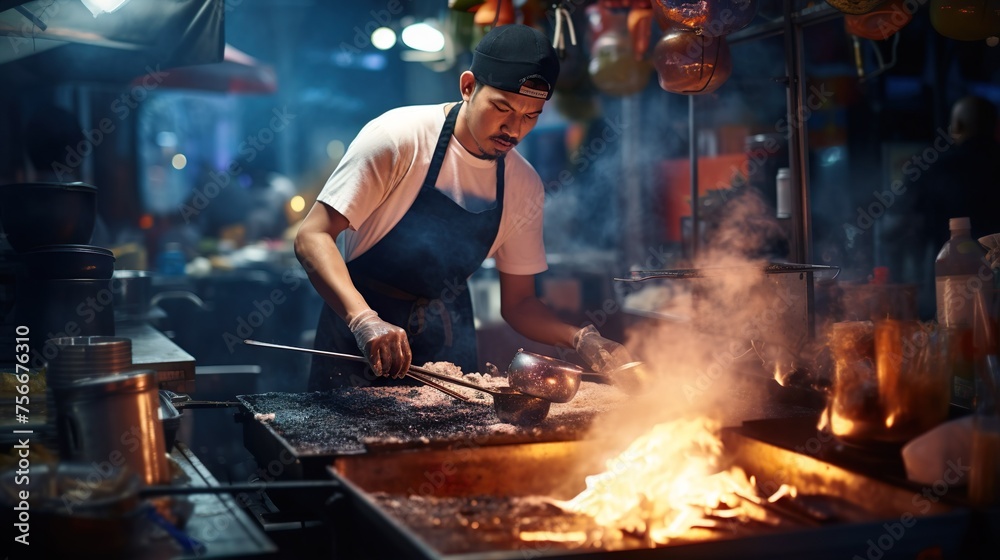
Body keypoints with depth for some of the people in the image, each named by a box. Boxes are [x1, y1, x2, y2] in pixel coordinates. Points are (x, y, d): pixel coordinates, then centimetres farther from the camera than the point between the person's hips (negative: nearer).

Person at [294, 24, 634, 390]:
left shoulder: (524, 186, -3)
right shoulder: (399, 137, -18)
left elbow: (517, 301, 5)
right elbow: (312, 236, -21)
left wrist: (580, 339, -14)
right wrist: (365, 320, -37)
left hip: (447, 341, 4)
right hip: (357, 328, -4)